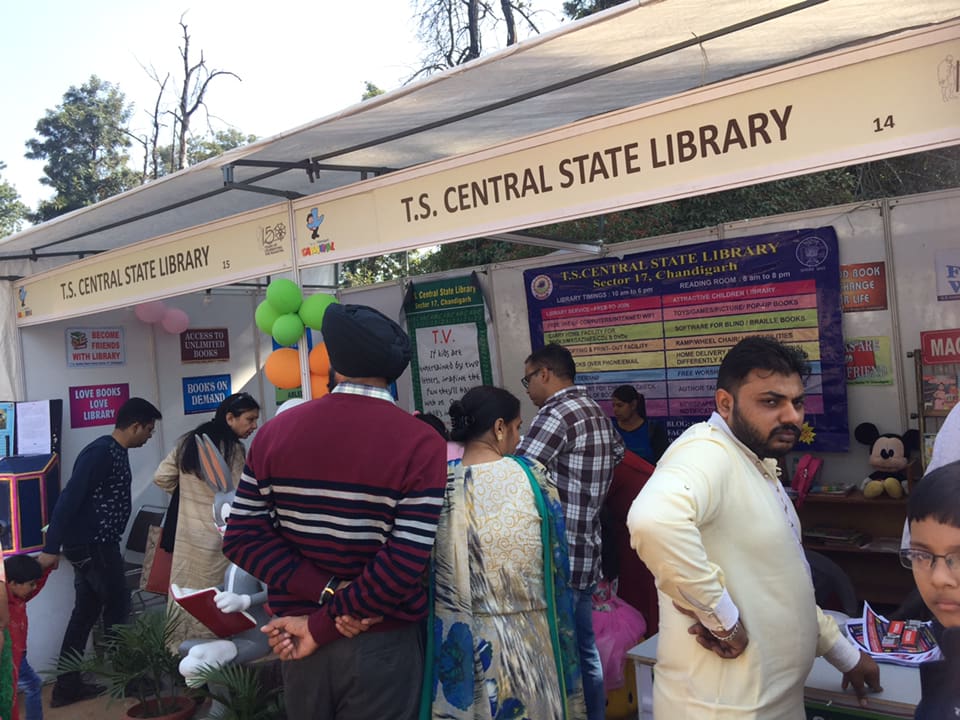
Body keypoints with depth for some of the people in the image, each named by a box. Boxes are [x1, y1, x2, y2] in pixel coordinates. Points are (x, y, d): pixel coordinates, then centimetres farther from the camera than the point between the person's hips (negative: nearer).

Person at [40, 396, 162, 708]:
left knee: (85, 613, 13)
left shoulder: (116, 452, 11)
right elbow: (68, 498, -24)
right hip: (92, 546, -9)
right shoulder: (101, 452, -20)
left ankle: (67, 687, 21)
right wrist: (51, 548, -24)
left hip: (95, 544, 9)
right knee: (118, 608, 3)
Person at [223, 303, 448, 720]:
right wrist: (323, 624, -12)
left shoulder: (275, 431, -4)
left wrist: (326, 592, -10)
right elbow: (403, 565, -21)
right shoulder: (421, 444, -15)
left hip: (298, 636, 4)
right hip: (382, 642, -3)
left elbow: (243, 537, -5)